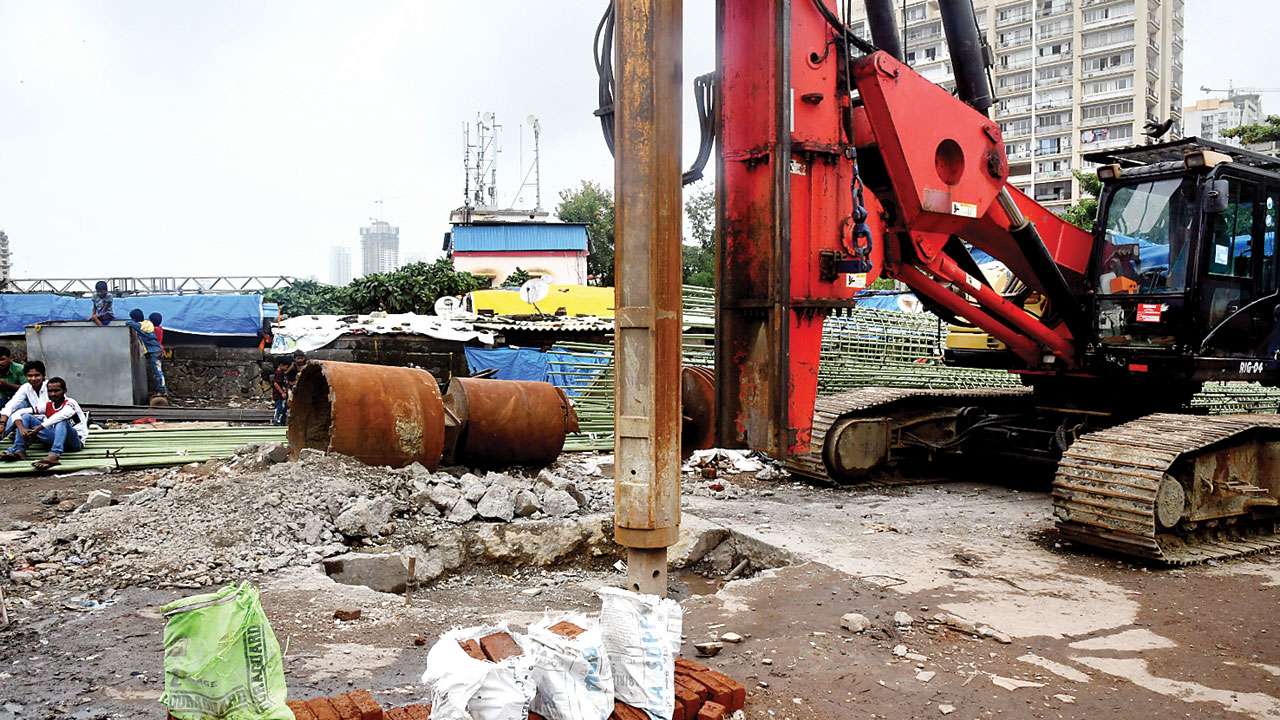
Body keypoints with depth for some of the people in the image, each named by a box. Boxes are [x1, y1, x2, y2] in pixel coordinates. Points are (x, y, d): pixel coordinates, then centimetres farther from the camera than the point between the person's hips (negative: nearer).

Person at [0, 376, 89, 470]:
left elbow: (60, 416, -33)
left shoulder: (70, 403, -9)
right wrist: (22, 428, -18)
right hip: (55, 439, 6)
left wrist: (37, 429, -37)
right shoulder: (47, 405, 7)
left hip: (75, 441, -6)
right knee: (27, 416, -1)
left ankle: (54, 455, -56)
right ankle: (18, 451, -19)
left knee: (62, 421, -36)